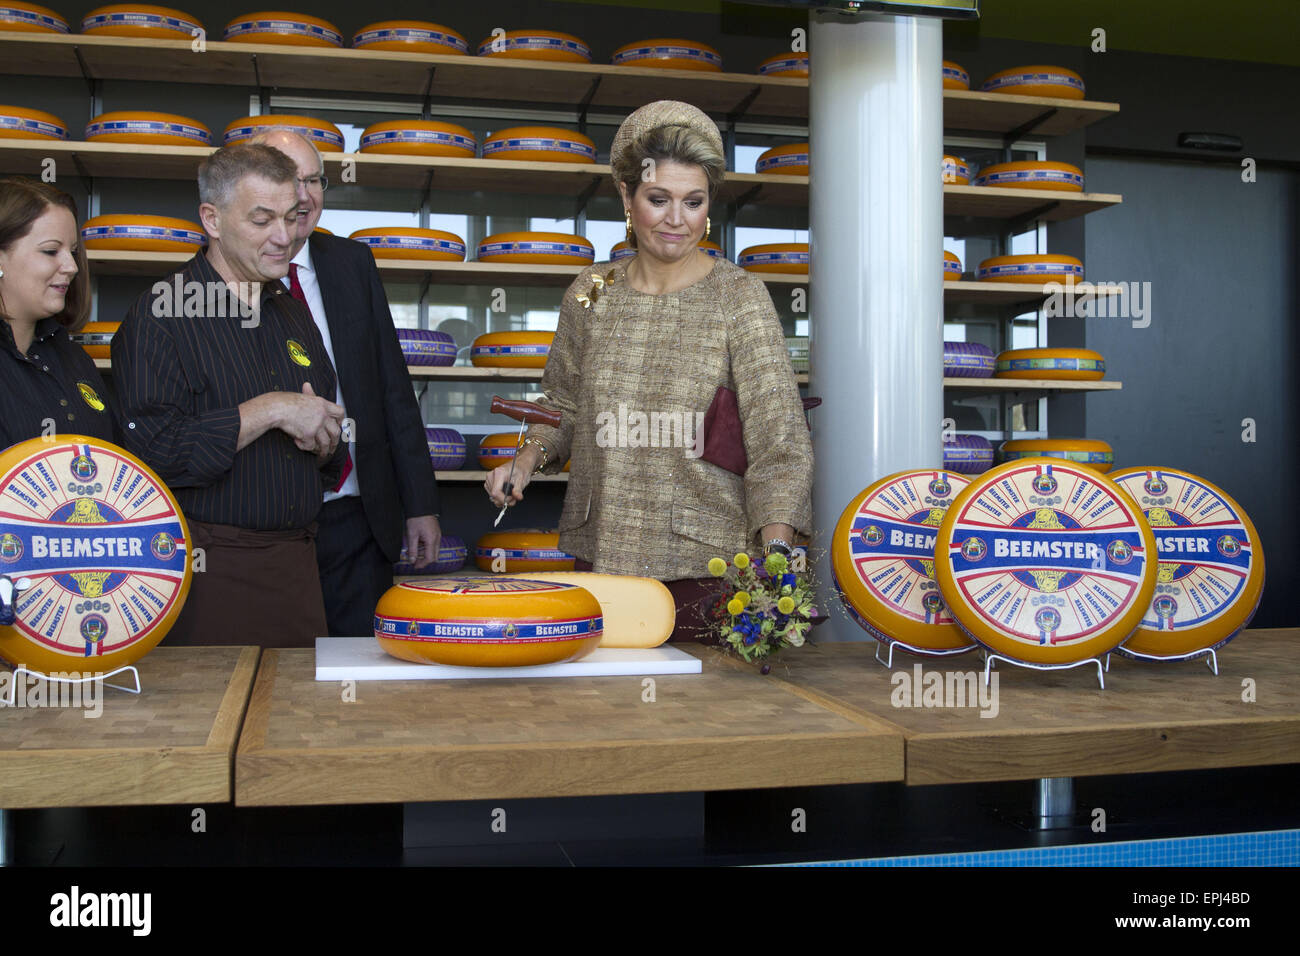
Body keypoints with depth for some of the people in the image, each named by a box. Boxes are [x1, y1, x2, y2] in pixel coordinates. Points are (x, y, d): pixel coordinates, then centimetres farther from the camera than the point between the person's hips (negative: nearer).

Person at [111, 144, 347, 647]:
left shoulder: (294, 315, 15)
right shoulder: (160, 315, -7)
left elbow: (329, 453, 21)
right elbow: (151, 450, -20)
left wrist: (323, 441, -3)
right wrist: (270, 411, -17)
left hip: (295, 568, 6)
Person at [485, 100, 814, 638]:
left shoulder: (738, 297, -6)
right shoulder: (591, 293, 5)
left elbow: (778, 436, -13)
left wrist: (776, 553, -25)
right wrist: (527, 459, 0)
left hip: (703, 560, -3)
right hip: (598, 554, 3)